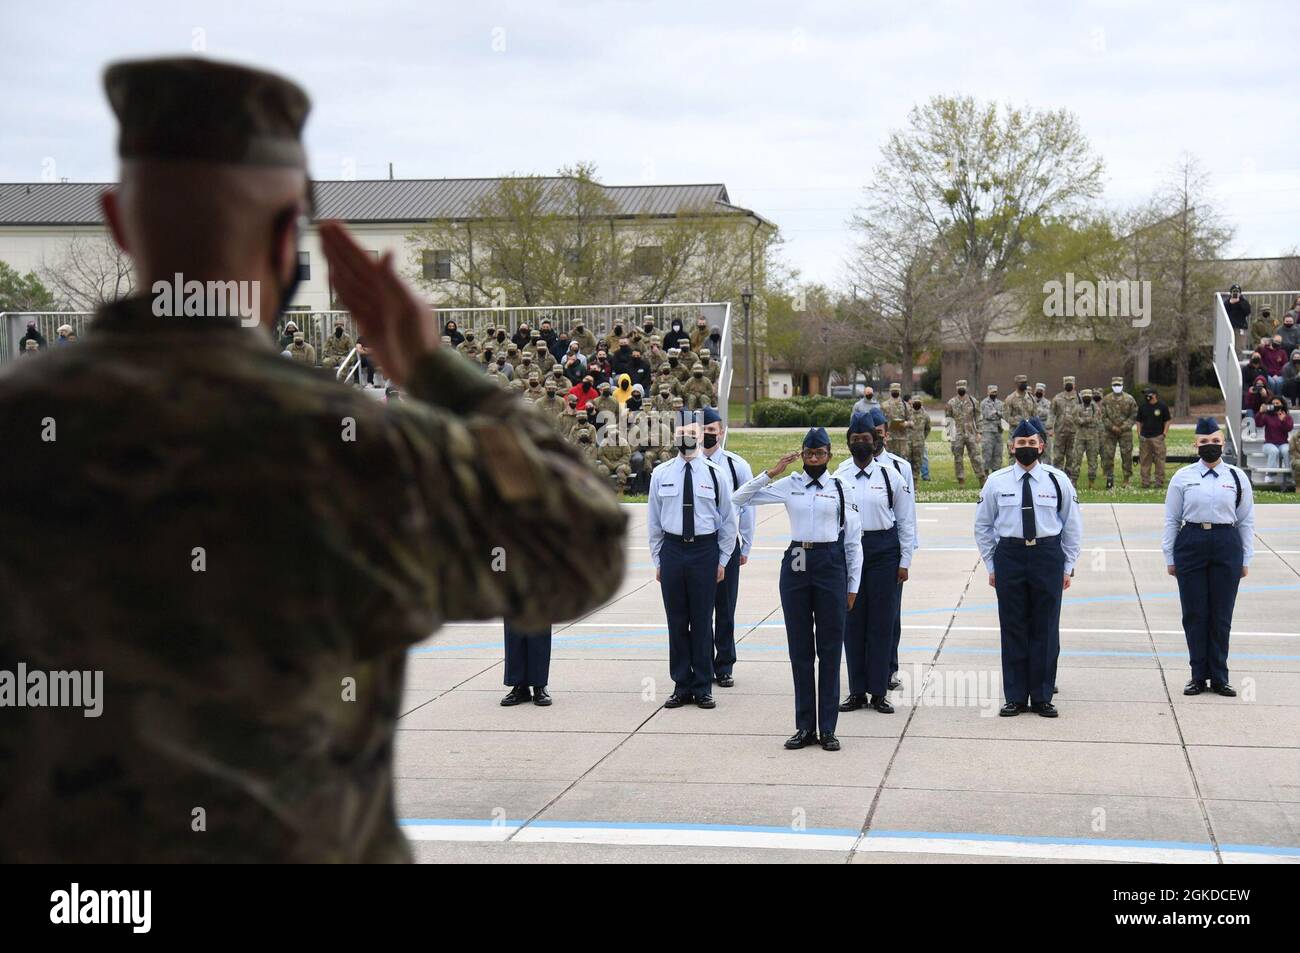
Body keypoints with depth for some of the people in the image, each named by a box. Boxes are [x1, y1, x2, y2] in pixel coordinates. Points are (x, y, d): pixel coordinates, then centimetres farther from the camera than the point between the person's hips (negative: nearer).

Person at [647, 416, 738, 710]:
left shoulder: (714, 473, 1)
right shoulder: (661, 474, 4)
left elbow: (728, 519, 7)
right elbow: (653, 520, 10)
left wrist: (723, 559, 4)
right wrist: (658, 559, 8)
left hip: (705, 549, -1)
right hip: (672, 549, 1)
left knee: (703, 620, 3)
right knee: (676, 620, 6)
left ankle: (703, 687, 14)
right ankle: (681, 686, 16)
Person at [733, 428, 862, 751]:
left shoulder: (841, 490, 2)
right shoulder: (788, 486, 5)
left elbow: (854, 541, 5)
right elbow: (738, 499, 4)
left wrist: (853, 586, 2)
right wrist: (772, 472, -2)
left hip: (831, 565, -2)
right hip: (796, 565, 2)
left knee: (830, 649, 3)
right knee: (800, 649, 7)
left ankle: (827, 728, 11)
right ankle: (805, 726, 16)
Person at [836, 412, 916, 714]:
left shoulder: (891, 476, 2)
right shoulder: (838, 477, 3)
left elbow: (906, 521, 5)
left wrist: (904, 561, 1)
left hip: (884, 551, -1)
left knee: (882, 621, 2)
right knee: (852, 621, 5)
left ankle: (879, 692, 11)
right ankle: (857, 692, 15)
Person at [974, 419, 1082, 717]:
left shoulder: (1058, 480, 2)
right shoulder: (996, 481, 3)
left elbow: (1073, 526, 9)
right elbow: (982, 526, 10)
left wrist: (1068, 566, 6)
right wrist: (991, 566, 7)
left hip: (1047, 555, 0)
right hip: (1009, 555, 0)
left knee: (1046, 628, 3)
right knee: (1013, 628, 3)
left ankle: (1042, 697, 13)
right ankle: (1015, 697, 12)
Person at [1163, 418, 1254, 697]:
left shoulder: (1237, 477, 4)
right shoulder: (1183, 477, 3)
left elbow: (1246, 521, 7)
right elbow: (1171, 520, 6)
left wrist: (1246, 559, 5)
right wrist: (1170, 557, 4)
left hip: (1226, 547, 0)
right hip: (1191, 545, 0)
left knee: (1221, 615, 4)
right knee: (1194, 613, 4)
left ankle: (1219, 677, 16)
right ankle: (1198, 676, 15)